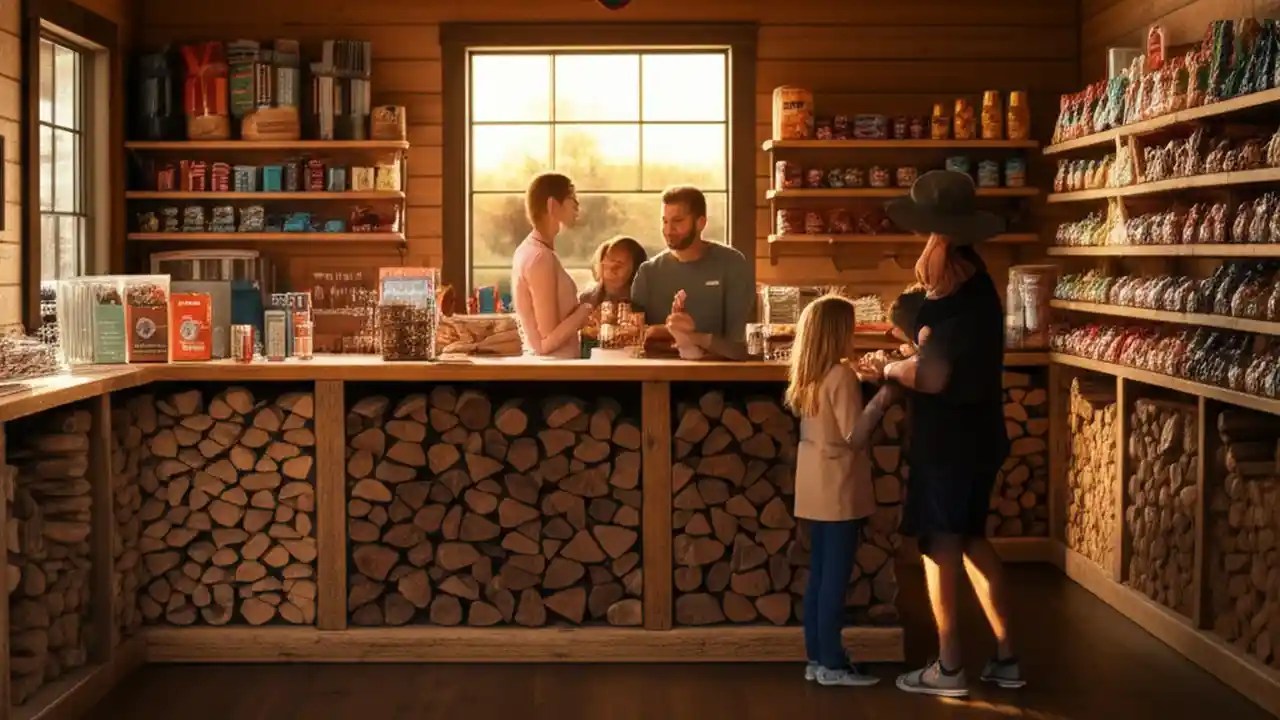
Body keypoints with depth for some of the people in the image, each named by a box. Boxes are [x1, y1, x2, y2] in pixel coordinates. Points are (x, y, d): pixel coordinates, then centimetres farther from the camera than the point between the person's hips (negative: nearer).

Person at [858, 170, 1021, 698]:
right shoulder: (973, 282, 9)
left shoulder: (958, 295, -20)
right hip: (971, 434, 9)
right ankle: (1005, 657, 21)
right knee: (970, 538, 16)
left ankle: (949, 666, 9)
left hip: (950, 439, -9)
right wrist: (898, 364, -1)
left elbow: (932, 375, -23)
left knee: (941, 543, 1)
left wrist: (890, 370, -8)